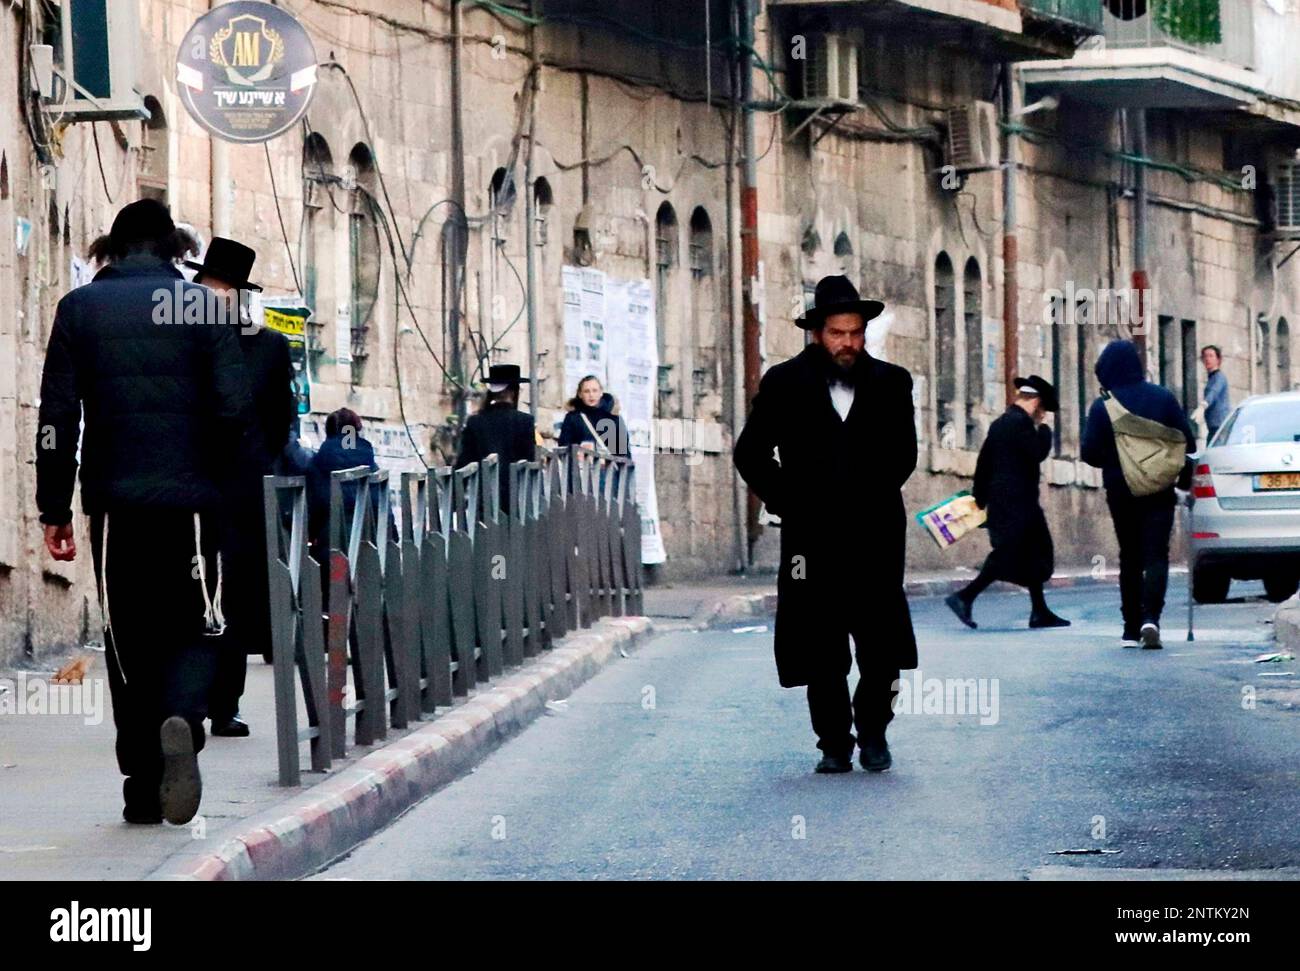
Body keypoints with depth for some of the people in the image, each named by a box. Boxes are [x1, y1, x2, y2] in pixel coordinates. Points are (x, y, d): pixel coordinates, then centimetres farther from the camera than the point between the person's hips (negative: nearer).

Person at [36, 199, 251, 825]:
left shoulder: (80, 308, 6)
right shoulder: (201, 306, 2)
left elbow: (57, 415, 2)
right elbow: (233, 409, -4)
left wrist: (54, 508, 5)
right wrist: (214, 478, 10)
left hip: (114, 499, 1)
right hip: (190, 501, -1)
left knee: (129, 639, 9)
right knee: (195, 630, 7)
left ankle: (141, 787, 8)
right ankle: (182, 720, -24)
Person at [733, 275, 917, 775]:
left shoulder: (890, 384, 5)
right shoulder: (785, 385, 1)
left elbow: (904, 452, 17)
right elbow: (750, 454, 8)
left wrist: (875, 497, 8)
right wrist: (787, 504, 1)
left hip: (875, 537, 1)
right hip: (813, 539, -1)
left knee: (883, 645, -4)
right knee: (821, 651, 1)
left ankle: (872, 729, 17)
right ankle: (834, 744, 10)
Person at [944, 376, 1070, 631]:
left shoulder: (1000, 423, 17)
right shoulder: (1021, 423, -12)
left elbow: (983, 461, 18)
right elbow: (1038, 453, -18)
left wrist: (980, 498, 22)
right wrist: (1044, 429, -2)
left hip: (1000, 501, 10)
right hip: (1017, 502, -10)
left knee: (1034, 555, 12)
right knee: (1007, 555, -11)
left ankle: (1040, 612, 12)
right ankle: (965, 597, -17)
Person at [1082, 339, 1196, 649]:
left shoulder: (1102, 406, -8)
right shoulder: (1163, 398, -3)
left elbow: (1089, 453, -9)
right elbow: (1188, 443, -2)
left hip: (1121, 493, 0)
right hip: (1159, 493, 0)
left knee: (1130, 558, 11)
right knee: (1156, 555, -2)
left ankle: (1131, 628, 10)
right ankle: (1150, 617, -24)